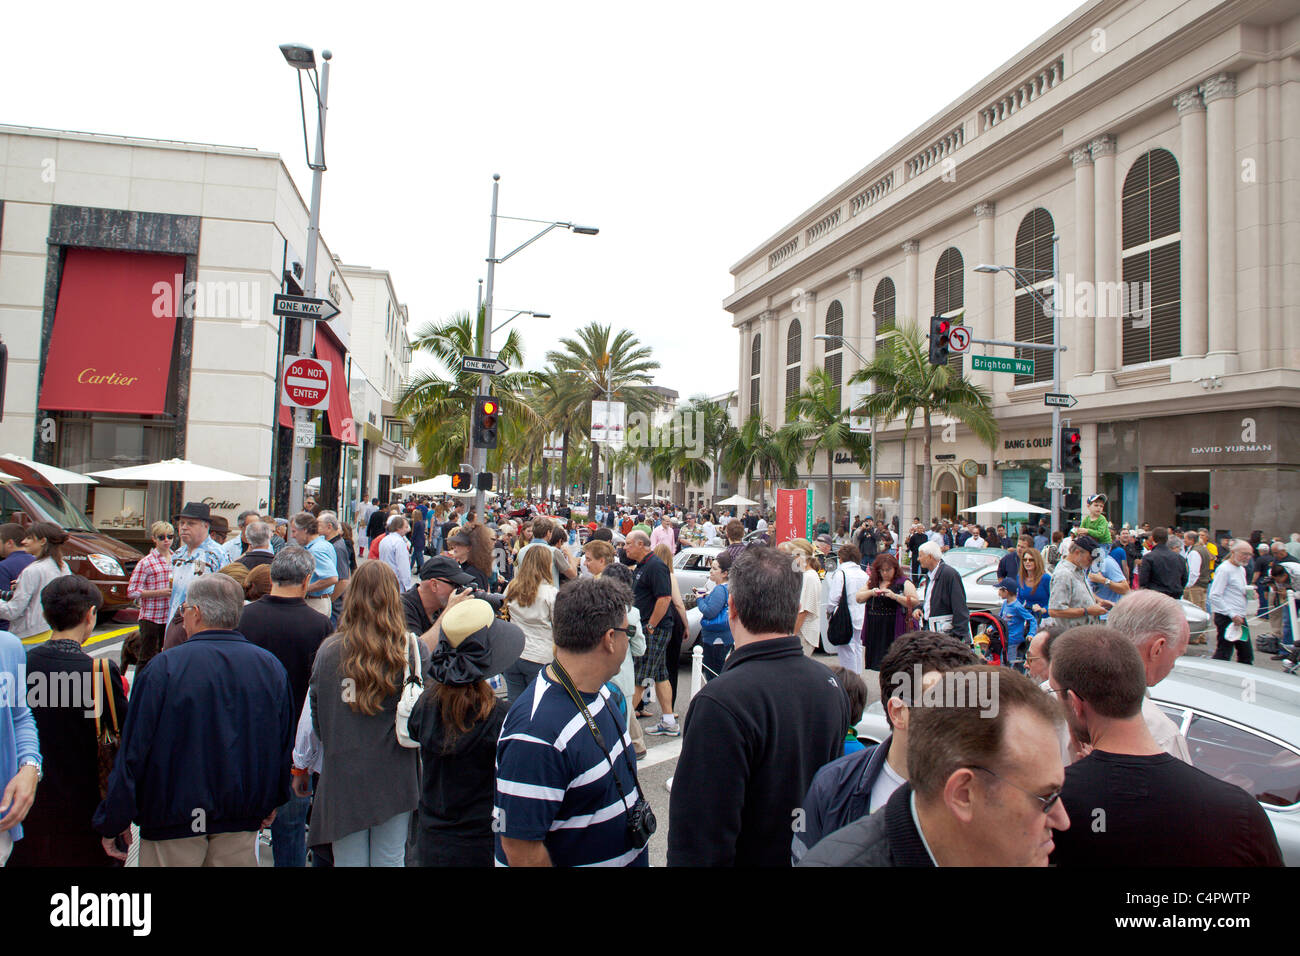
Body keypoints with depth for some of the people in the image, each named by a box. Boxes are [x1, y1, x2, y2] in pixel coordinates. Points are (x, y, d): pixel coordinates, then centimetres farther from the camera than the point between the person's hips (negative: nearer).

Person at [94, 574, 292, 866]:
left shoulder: (164, 667, -14)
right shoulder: (271, 667, -3)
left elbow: (133, 750, -10)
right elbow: (285, 745, 6)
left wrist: (114, 821, 1)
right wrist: (269, 803, 21)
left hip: (174, 819, -3)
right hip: (241, 820, 3)